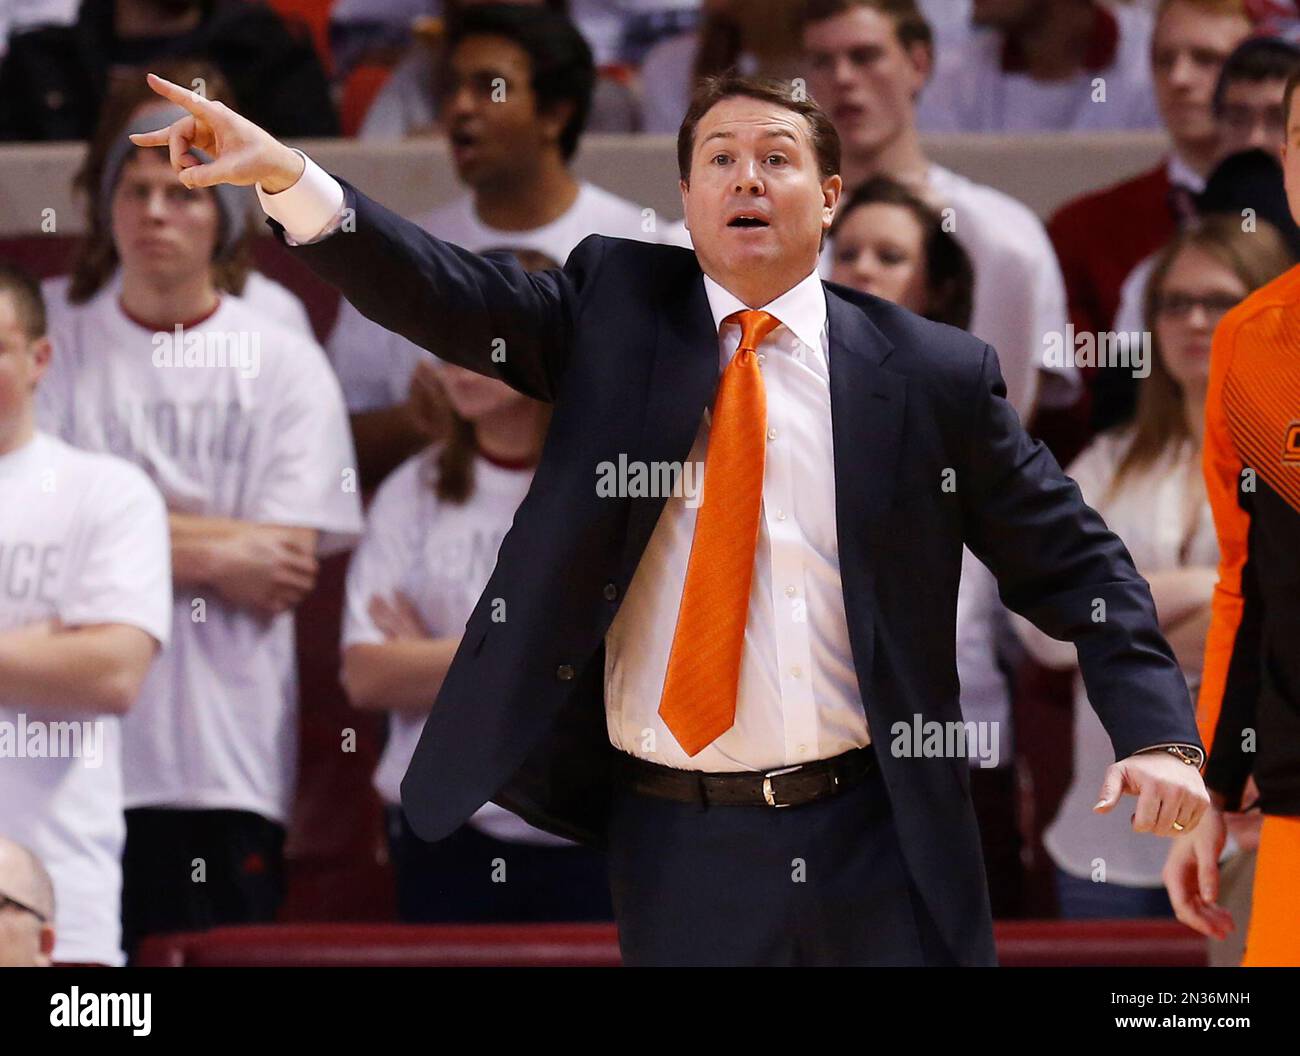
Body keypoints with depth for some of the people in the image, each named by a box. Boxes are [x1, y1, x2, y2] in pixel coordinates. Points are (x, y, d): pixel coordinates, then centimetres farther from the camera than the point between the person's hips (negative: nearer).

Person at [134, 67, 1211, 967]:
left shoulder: (936, 373, 4)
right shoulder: (615, 310, 7)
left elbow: (1073, 564, 7)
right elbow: (445, 294, -5)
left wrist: (1156, 735, -7)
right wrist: (286, 177, -21)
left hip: (876, 847, -1)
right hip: (677, 847, 1)